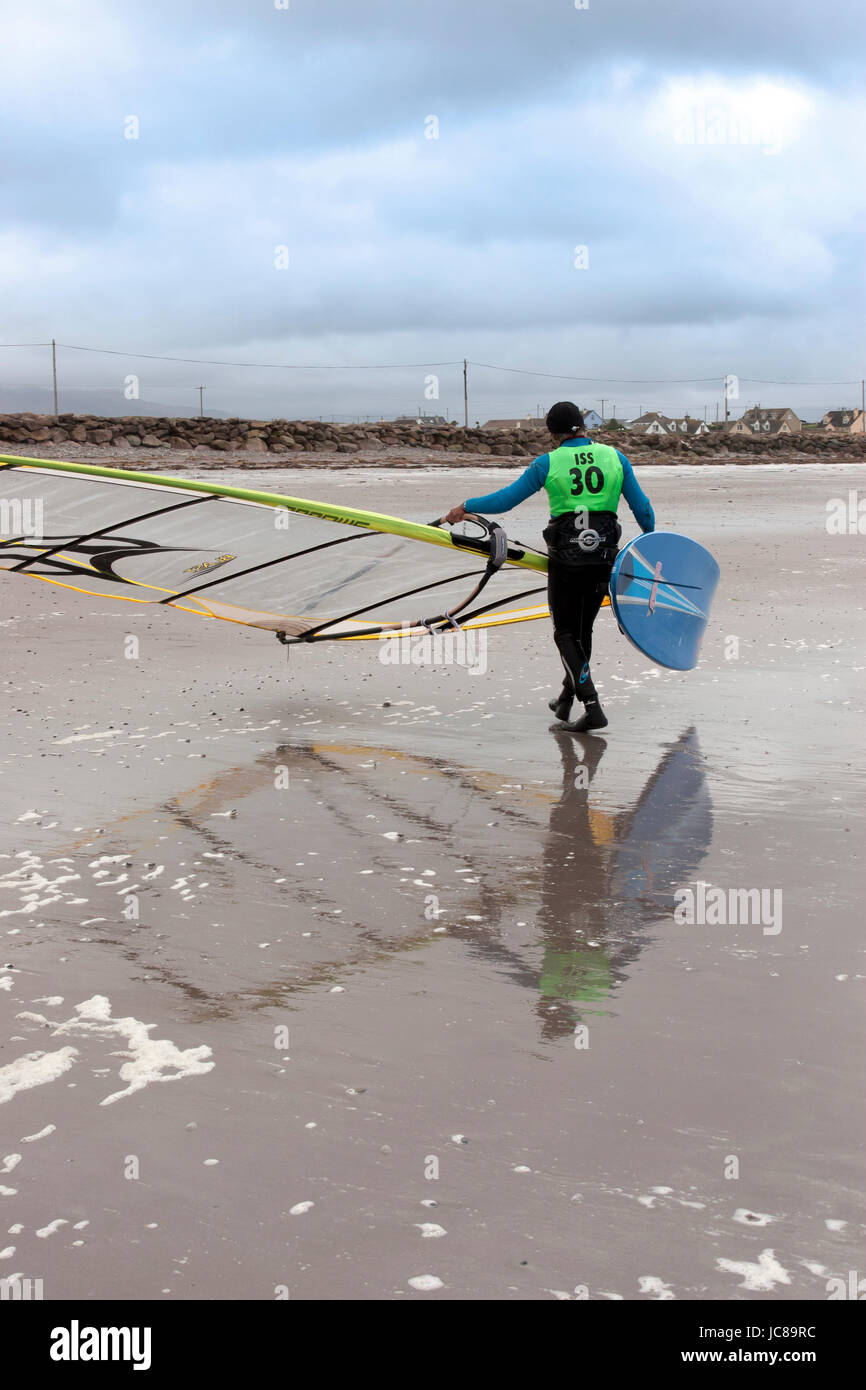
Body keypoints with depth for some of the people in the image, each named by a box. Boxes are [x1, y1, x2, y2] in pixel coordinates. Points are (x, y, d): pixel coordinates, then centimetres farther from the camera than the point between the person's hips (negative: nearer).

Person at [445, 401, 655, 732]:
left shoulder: (548, 463, -4)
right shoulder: (614, 457, 4)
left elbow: (504, 499, -1)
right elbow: (642, 508, 6)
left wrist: (466, 507, 14)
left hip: (565, 555, -3)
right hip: (603, 555, 3)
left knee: (566, 633, 5)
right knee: (582, 630, 18)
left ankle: (592, 706, -10)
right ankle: (566, 699, 32)